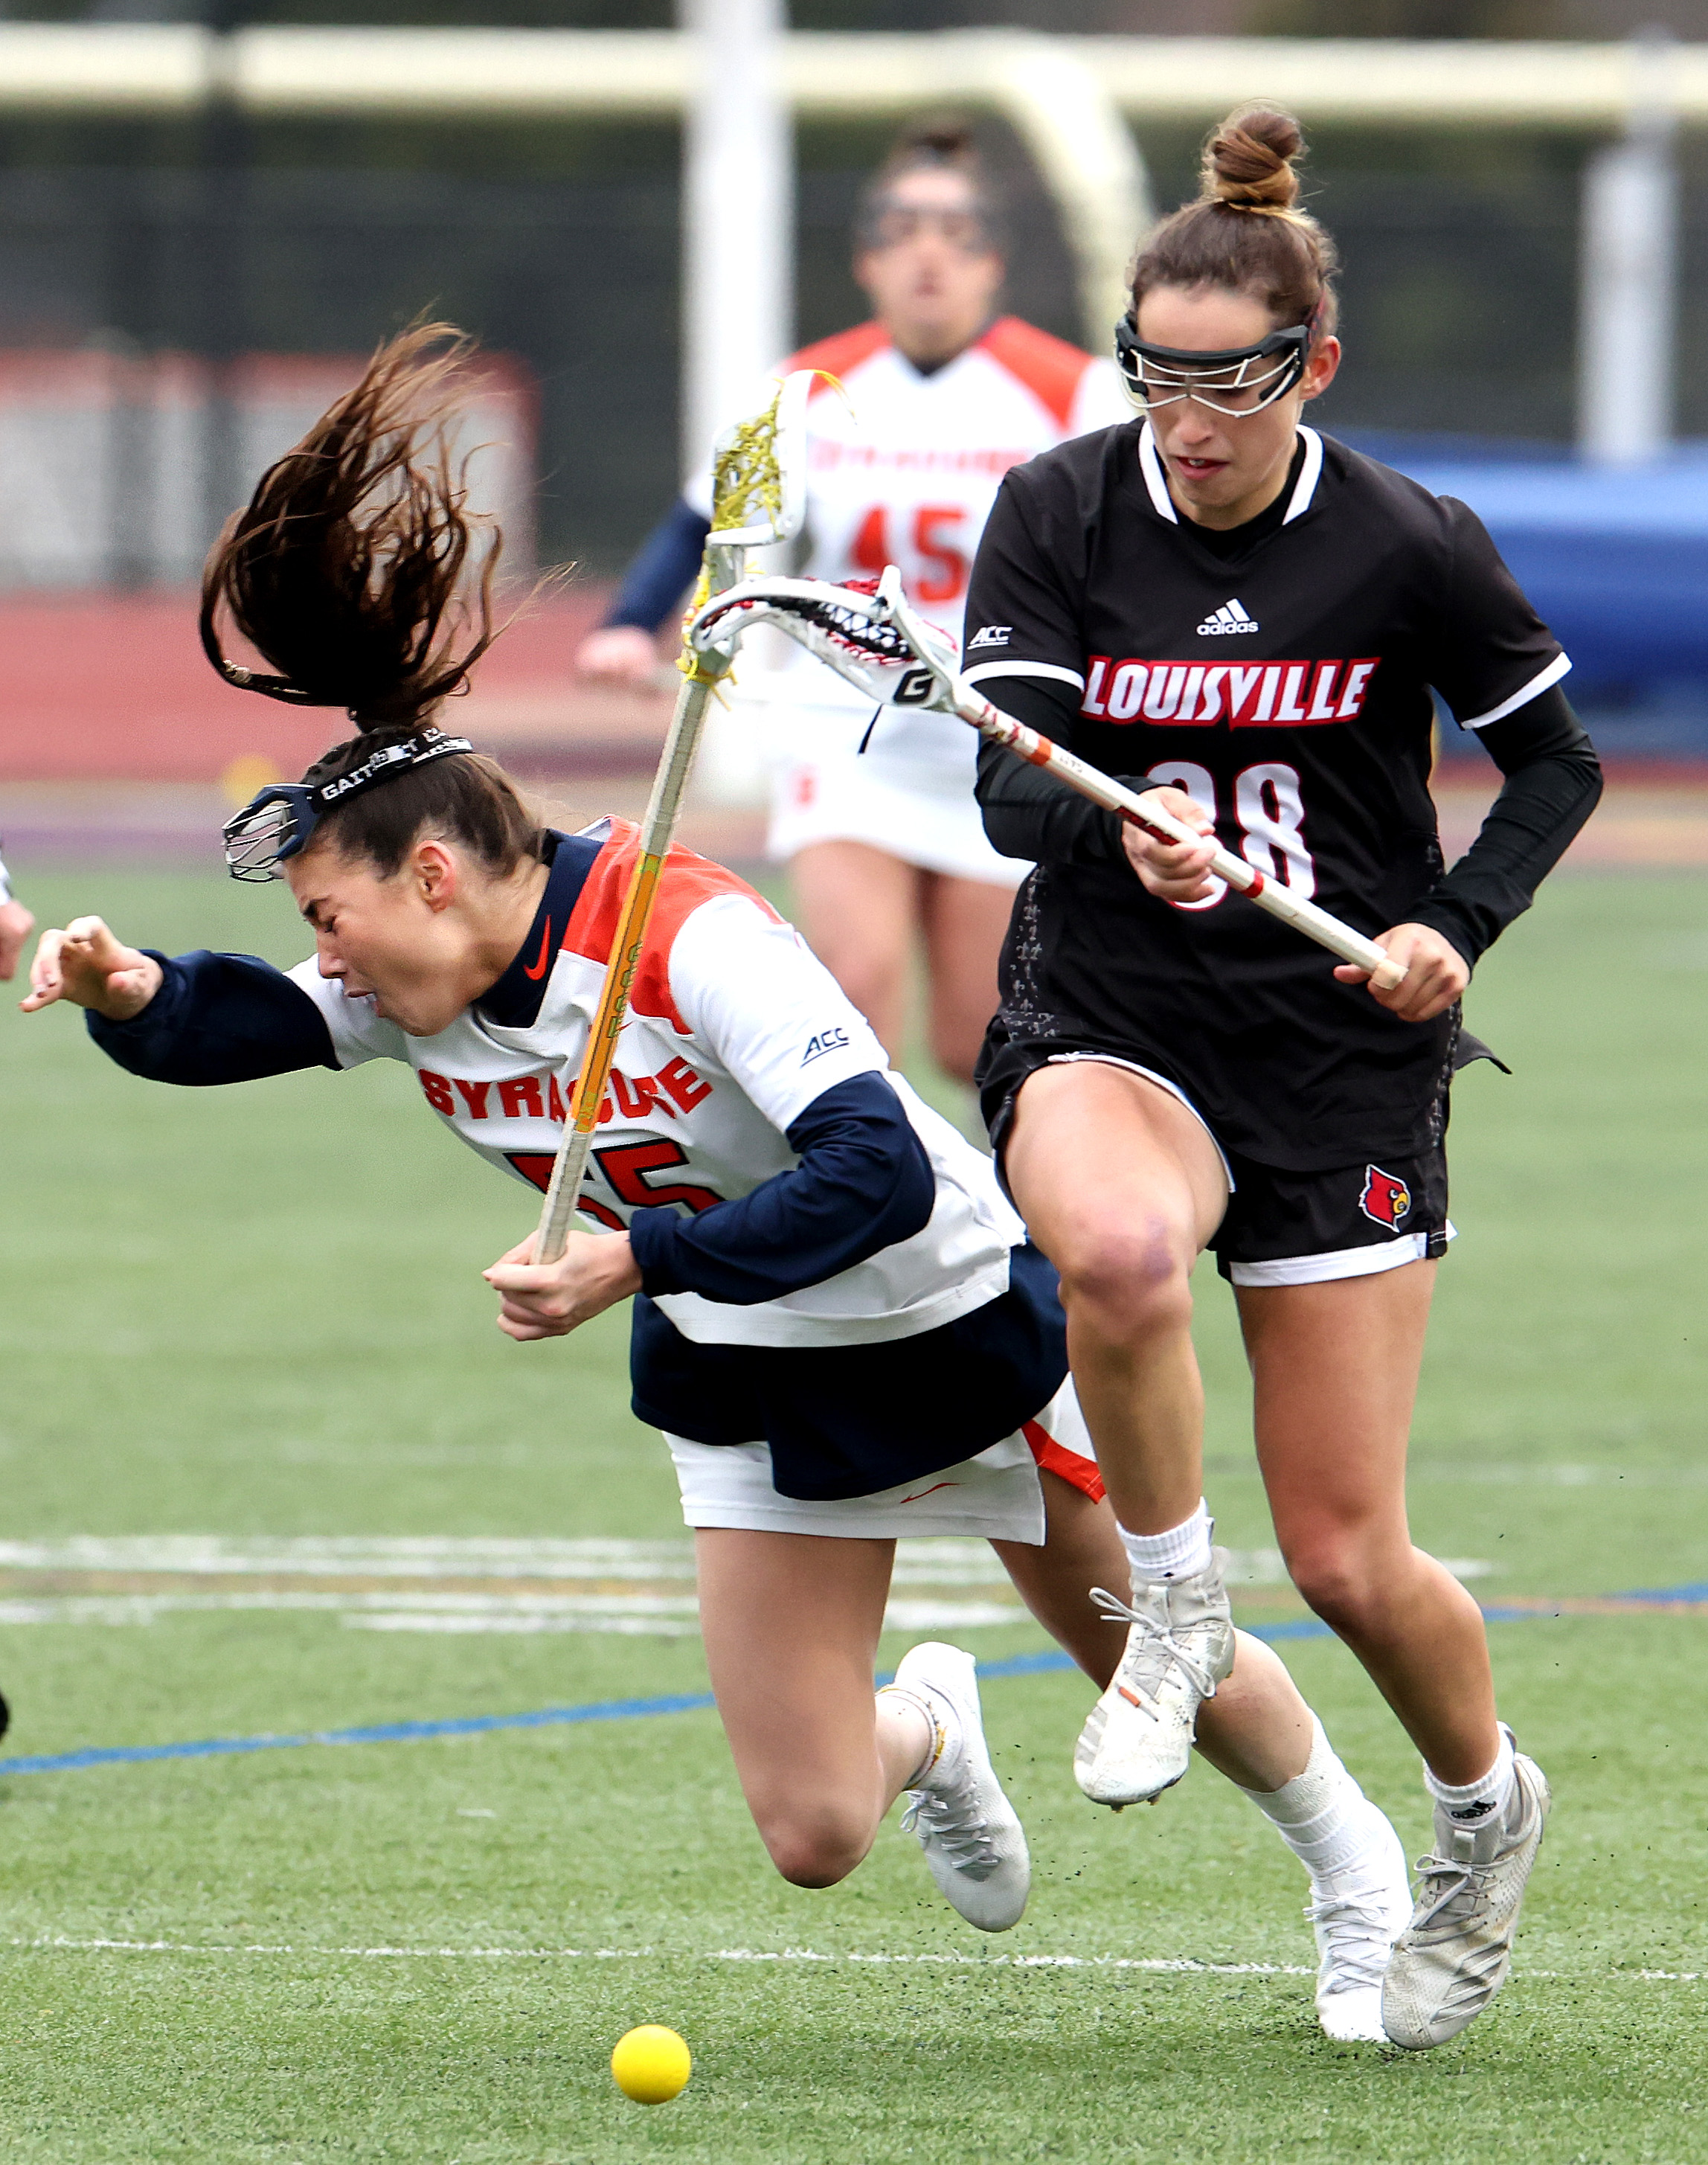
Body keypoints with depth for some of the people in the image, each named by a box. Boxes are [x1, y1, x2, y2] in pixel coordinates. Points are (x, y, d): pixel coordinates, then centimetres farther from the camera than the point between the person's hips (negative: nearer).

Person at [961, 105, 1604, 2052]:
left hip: (1346, 1066, 0)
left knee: (1350, 1563, 0)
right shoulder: (1057, 515, -6)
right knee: (1116, 1248, -38)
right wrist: (1123, 834, -37)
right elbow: (1011, 789, -15)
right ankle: (1168, 1597, -10)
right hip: (1107, 1034, 0)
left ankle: (1484, 1801, 33)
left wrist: (1457, 925, -11)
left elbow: (1553, 758, 6)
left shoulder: (1409, 551, -8)